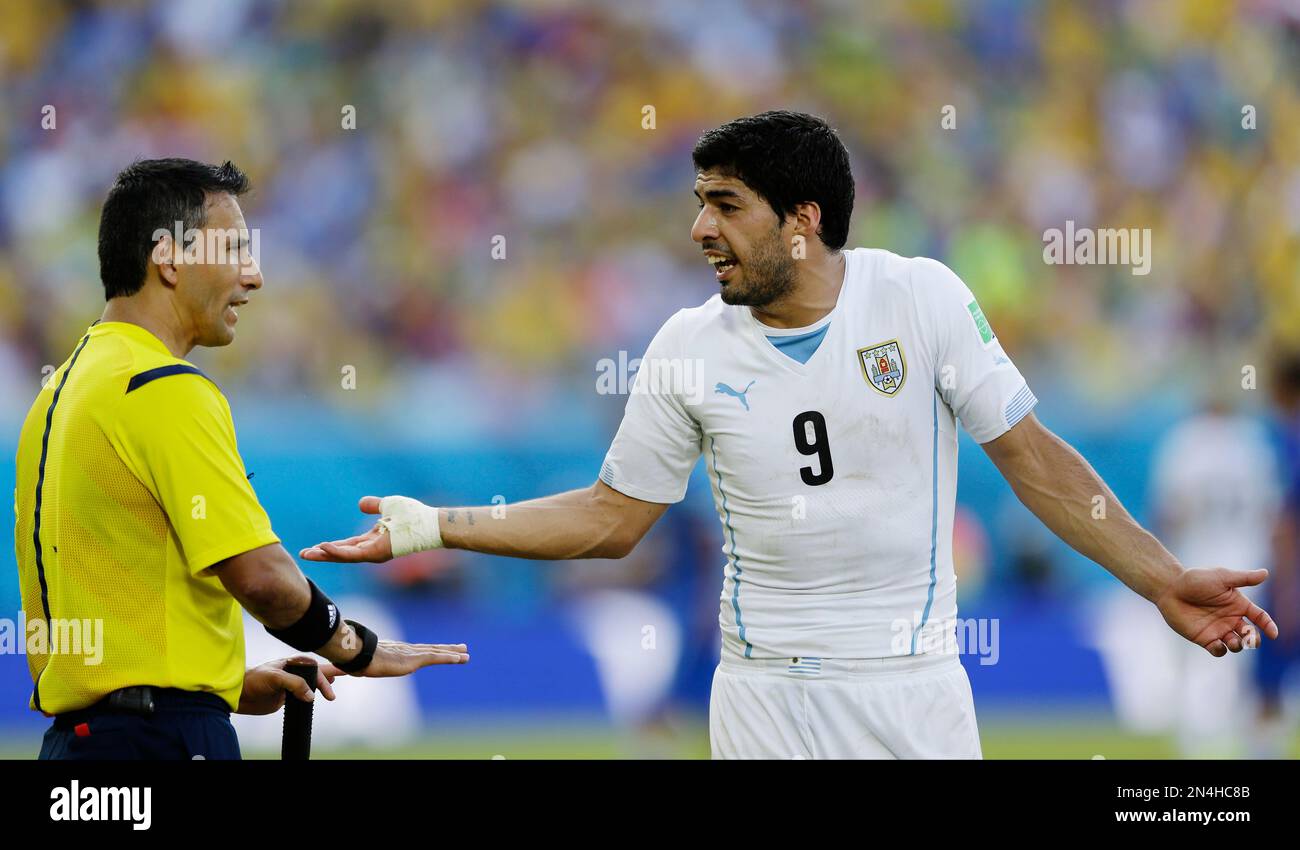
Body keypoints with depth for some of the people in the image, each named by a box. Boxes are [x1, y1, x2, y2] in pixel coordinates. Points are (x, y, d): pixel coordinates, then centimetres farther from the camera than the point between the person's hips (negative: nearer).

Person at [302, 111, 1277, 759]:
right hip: (768, 694, 1)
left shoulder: (923, 296, -4)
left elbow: (1033, 458, 0)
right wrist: (430, 527, 2)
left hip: (915, 688, -1)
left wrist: (1162, 579, -5)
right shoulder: (690, 347, 1)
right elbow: (611, 518, 9)